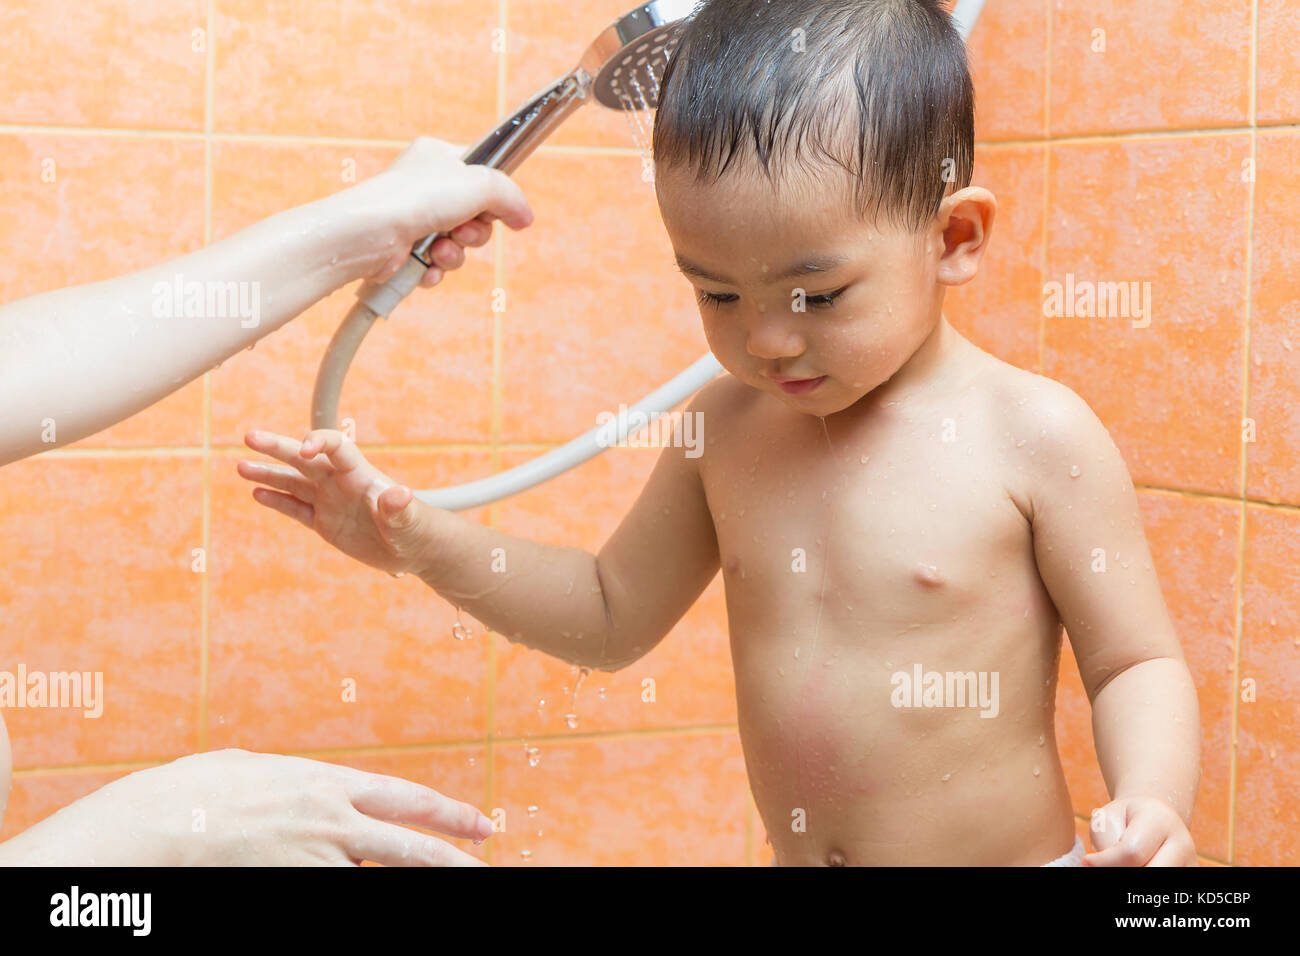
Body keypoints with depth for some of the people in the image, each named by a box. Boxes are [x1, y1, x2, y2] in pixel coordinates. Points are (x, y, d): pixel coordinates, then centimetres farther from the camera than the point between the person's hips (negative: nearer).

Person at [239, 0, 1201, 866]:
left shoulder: (1038, 437, -16)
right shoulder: (726, 427, -1)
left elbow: (1137, 664, -9)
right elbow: (612, 614, 11)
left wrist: (1152, 801, -29)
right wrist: (421, 541, -1)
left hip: (1010, 854, -4)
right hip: (789, 856, 5)